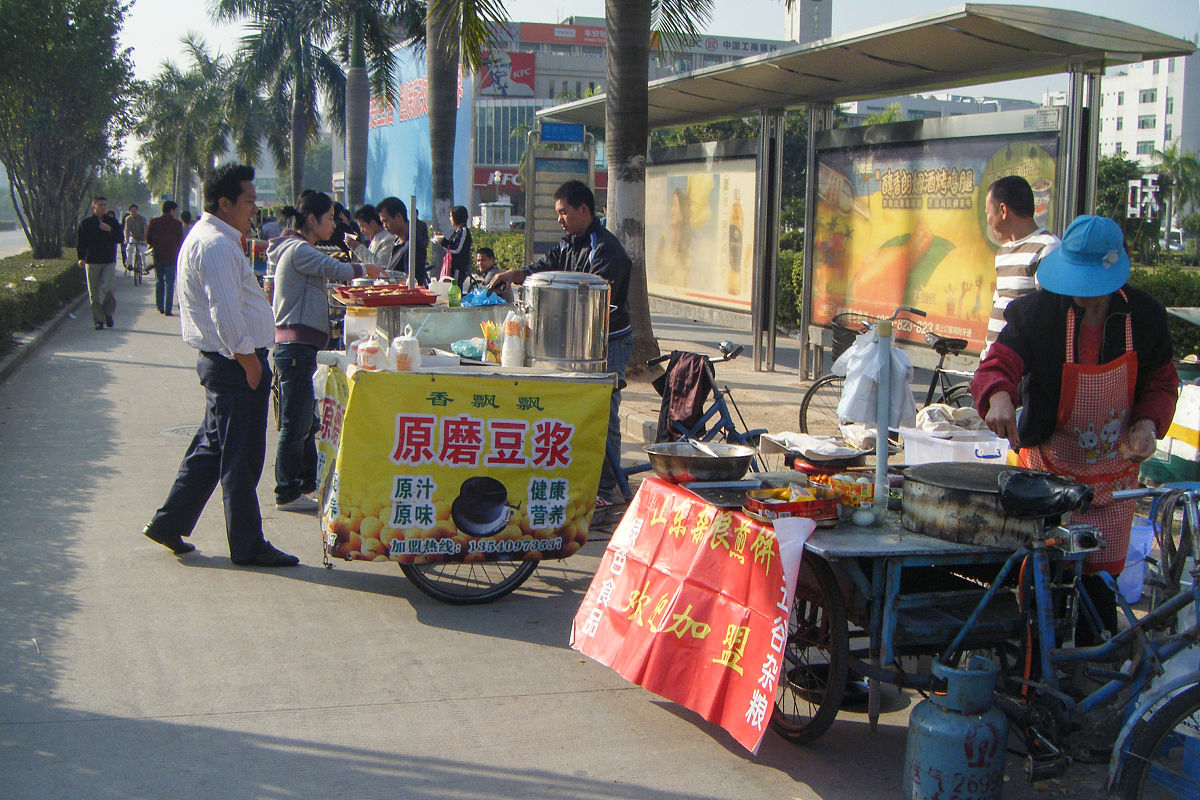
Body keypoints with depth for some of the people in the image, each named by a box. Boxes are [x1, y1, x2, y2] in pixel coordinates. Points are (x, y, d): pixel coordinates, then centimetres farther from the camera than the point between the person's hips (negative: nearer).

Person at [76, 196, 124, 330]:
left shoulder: (112, 221, 8)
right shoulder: (86, 223, 4)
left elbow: (119, 238, 1)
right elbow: (80, 242, 3)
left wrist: (110, 230, -16)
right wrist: (81, 258, -9)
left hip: (109, 262, 0)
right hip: (92, 262, 0)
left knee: (108, 288, -12)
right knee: (94, 293, 0)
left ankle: (109, 312, 14)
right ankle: (99, 320, 9)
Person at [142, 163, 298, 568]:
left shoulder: (204, 237, 16)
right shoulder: (217, 246, -18)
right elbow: (227, 315, -24)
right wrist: (251, 364, -18)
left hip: (222, 362, 11)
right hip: (236, 365, -11)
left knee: (211, 446, 18)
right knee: (241, 457, -1)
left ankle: (169, 523, 25)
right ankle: (247, 546, 8)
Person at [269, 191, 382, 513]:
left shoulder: (294, 248, 18)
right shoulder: (298, 250, -14)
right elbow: (336, 271, -21)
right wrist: (364, 268, -5)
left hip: (298, 346, 11)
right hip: (297, 345, -11)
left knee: (307, 421, 19)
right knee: (296, 425, -4)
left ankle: (309, 480, 30)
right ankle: (288, 494, 3)